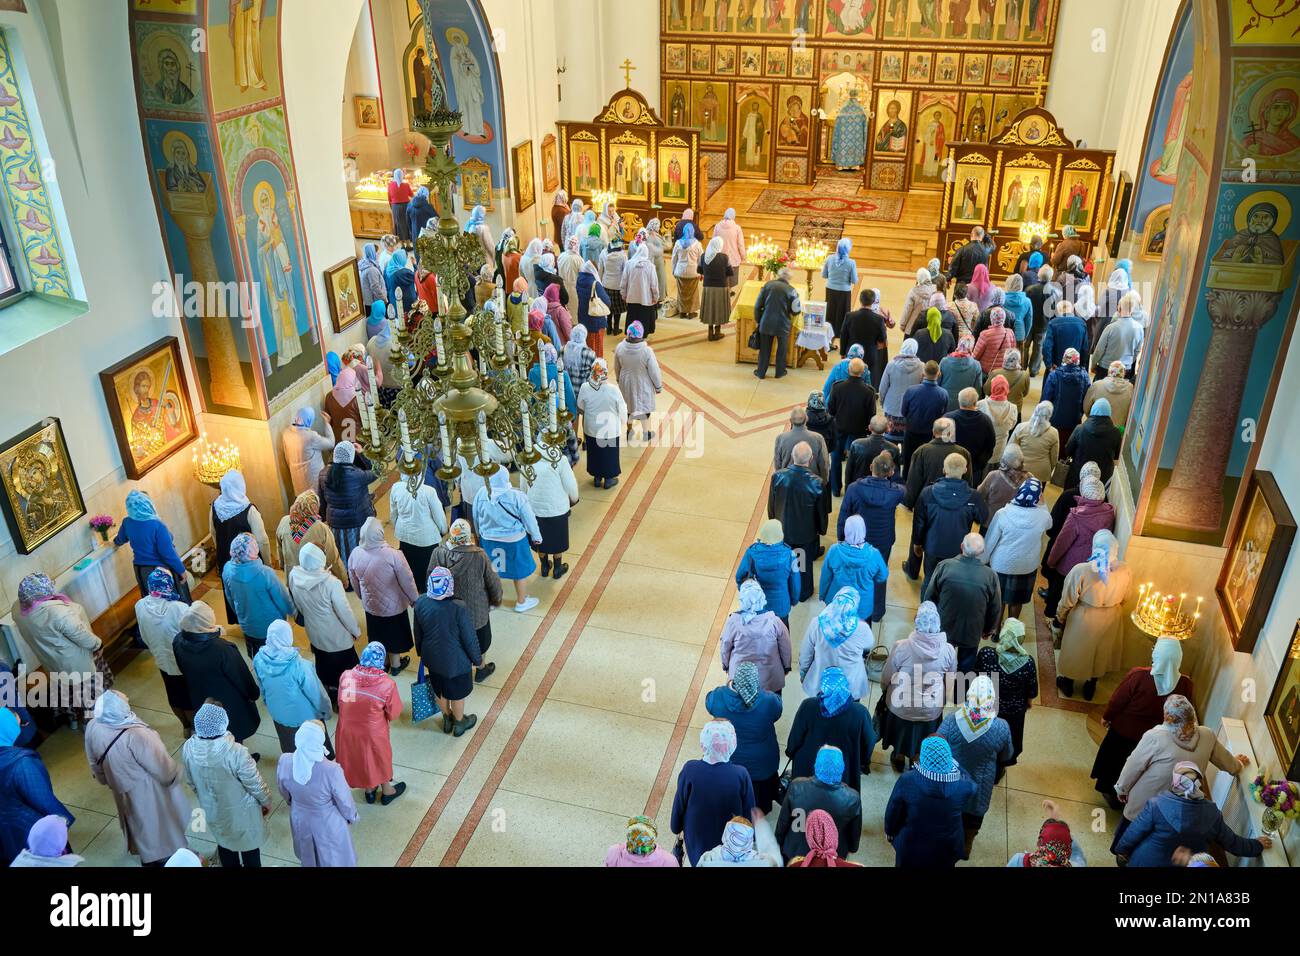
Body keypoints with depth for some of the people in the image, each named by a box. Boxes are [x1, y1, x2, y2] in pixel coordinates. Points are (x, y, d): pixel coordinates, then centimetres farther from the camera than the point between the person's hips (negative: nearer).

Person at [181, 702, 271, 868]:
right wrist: (266, 801, -1)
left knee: (224, 843, 30)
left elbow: (191, 782, -3)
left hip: (212, 810, 5)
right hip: (241, 810, -4)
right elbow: (255, 783, -21)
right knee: (249, 846, 22)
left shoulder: (188, 748, -22)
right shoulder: (236, 753, -37)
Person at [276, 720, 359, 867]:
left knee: (308, 853, 35)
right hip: (328, 823, -4)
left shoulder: (284, 761, -28)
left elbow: (283, 790, -5)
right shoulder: (331, 770, -40)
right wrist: (352, 816, 1)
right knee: (333, 857, 27)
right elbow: (344, 801, -21)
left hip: (299, 818, 4)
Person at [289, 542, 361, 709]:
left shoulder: (294, 577, -17)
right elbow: (345, 611, -22)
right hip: (337, 636, -5)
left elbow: (297, 605, 1)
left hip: (314, 634, 5)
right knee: (345, 671, 18)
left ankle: (330, 696, 45)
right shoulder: (331, 583, -33)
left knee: (324, 669, 26)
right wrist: (356, 631, -5)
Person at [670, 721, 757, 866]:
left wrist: (678, 828, 7)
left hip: (698, 837, 0)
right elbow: (749, 811, -15)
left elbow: (679, 805, -14)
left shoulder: (690, 770, -30)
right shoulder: (741, 775, -31)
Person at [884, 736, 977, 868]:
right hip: (946, 848, 1)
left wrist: (890, 830, 7)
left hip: (911, 846, -1)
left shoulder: (906, 781, -29)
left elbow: (893, 811, -12)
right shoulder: (963, 787, -28)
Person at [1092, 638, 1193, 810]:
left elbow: (1118, 700, -18)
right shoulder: (1185, 684, -24)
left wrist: (1106, 717, 1)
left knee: (1114, 758, 25)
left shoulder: (1138, 676, -33)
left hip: (1125, 729, -3)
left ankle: (1110, 791, 45)